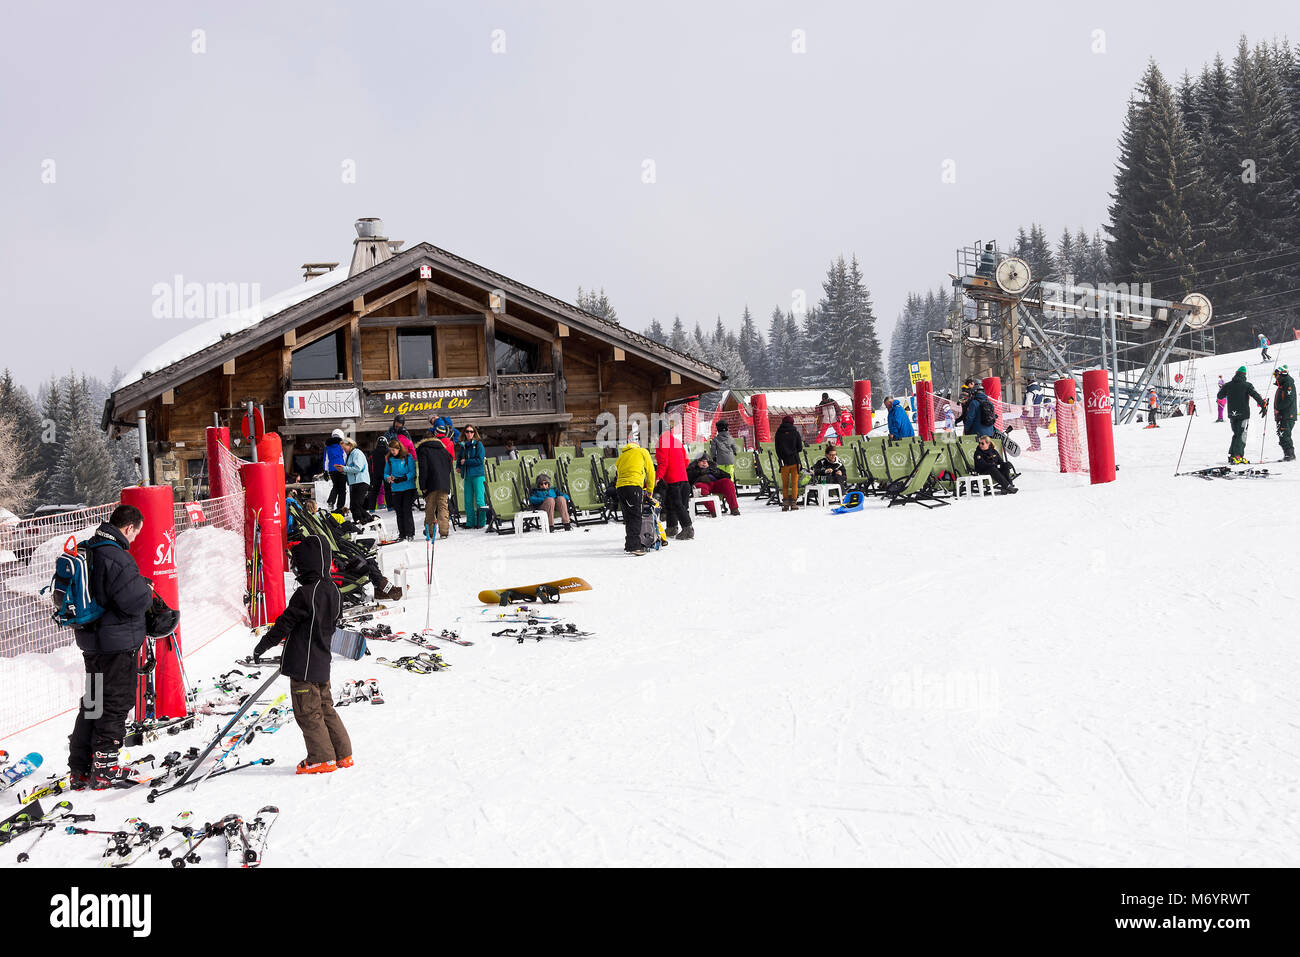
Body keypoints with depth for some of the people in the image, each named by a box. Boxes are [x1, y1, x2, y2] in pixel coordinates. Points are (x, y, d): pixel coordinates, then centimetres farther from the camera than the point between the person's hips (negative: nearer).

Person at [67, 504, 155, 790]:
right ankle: (104, 768, 6)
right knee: (117, 702, 1)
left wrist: (142, 583, 8)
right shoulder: (117, 557, -23)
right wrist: (147, 591, -3)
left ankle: (81, 768, 21)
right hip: (118, 642, -9)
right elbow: (135, 601, -25)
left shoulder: (87, 550, 8)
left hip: (91, 640, 9)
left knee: (93, 701, 17)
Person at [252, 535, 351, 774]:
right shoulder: (332, 590, 6)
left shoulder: (305, 594, -20)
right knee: (325, 708, 17)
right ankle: (343, 754, 20)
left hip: (304, 665, -9)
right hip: (323, 663, 9)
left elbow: (285, 623, -14)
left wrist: (263, 645, -1)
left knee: (307, 712, 0)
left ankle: (322, 759, 4)